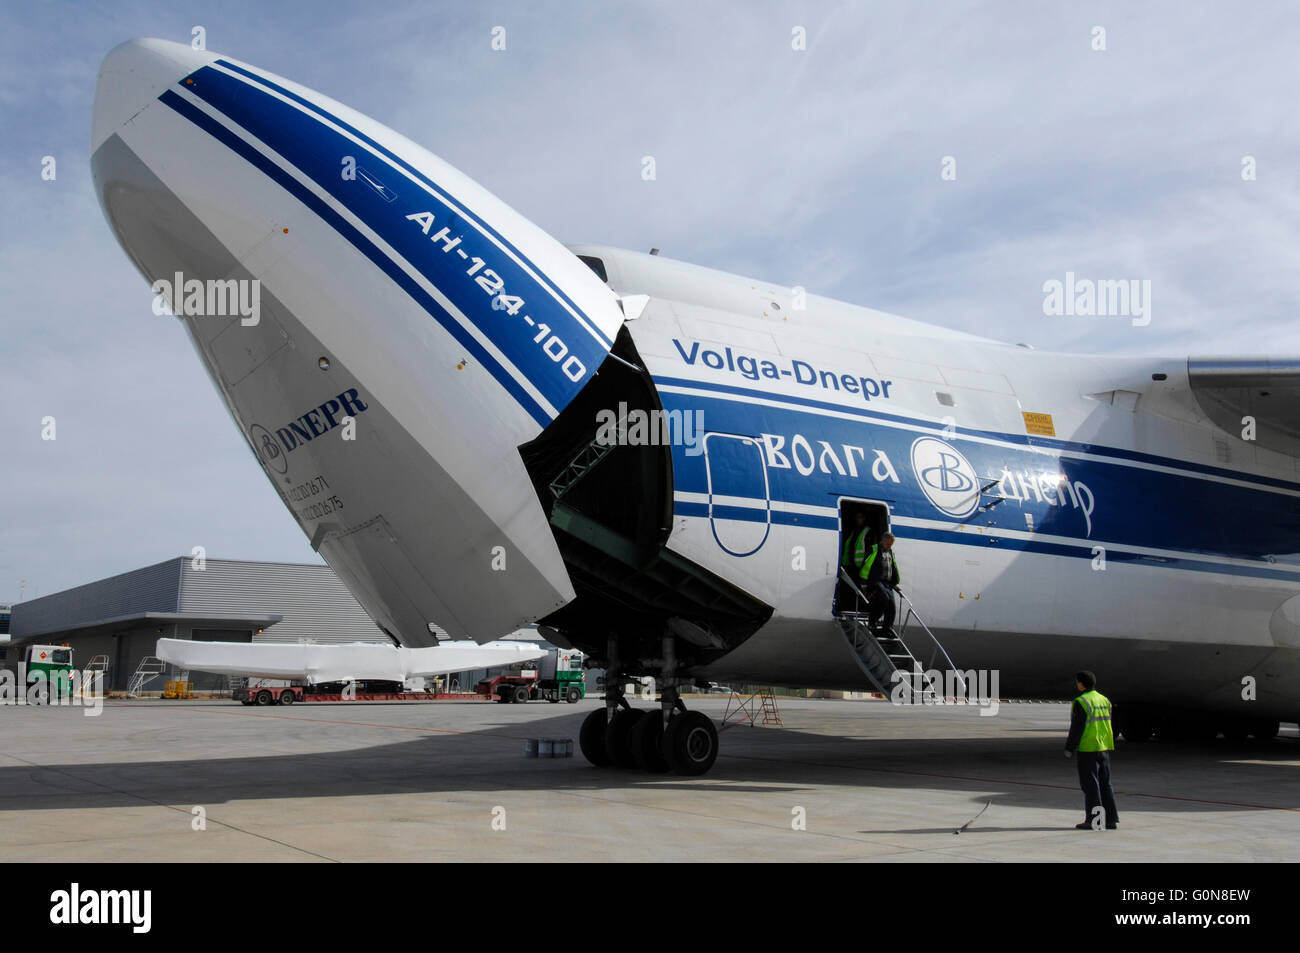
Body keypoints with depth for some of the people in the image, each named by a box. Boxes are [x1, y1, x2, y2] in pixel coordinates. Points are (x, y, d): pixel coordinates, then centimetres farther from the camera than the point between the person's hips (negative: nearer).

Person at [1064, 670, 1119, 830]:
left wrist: (1069, 749, -7)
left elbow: (1076, 728, -14)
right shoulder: (1104, 700, 12)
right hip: (1104, 748, 7)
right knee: (1105, 783, 11)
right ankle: (1111, 819, 12)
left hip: (1087, 749, -7)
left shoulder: (1080, 702, -12)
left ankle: (1093, 819, -2)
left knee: (1090, 785, -3)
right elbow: (1107, 725, 16)